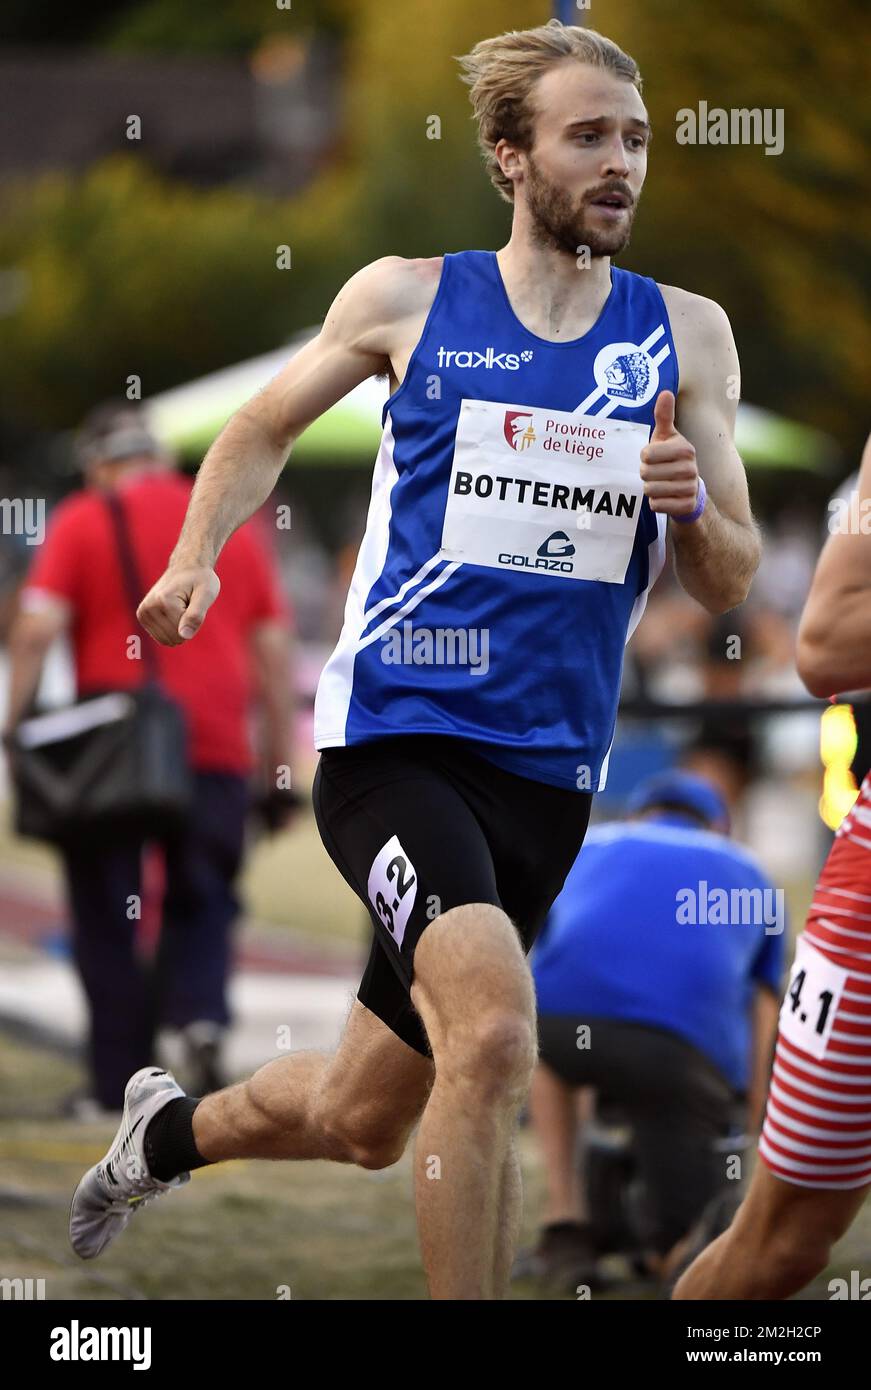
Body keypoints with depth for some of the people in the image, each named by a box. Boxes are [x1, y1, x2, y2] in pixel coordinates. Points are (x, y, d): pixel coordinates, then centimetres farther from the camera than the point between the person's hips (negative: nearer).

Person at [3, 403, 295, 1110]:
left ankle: (117, 1078, 6)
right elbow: (273, 647, 10)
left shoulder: (82, 522, 1)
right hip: (216, 752, 3)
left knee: (109, 921, 7)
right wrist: (281, 755, 14)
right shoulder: (235, 523, 11)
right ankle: (201, 1012, -14)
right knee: (200, 905, 13)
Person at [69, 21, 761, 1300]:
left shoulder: (685, 333, 6)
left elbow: (730, 585, 7)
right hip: (395, 738, -4)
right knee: (492, 1032, -30)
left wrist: (689, 506, -15)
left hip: (550, 771, 4)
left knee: (362, 1121, 16)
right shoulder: (408, 299, 1)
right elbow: (266, 429, 18)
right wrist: (194, 559, 1)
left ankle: (169, 1129, 46)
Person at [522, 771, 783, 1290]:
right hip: (689, 1048, 0)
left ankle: (568, 1221, 24)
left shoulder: (586, 846, 36)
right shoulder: (748, 873, 34)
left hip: (566, 1014, 1)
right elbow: (761, 1025, 28)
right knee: (675, 1259, 18)